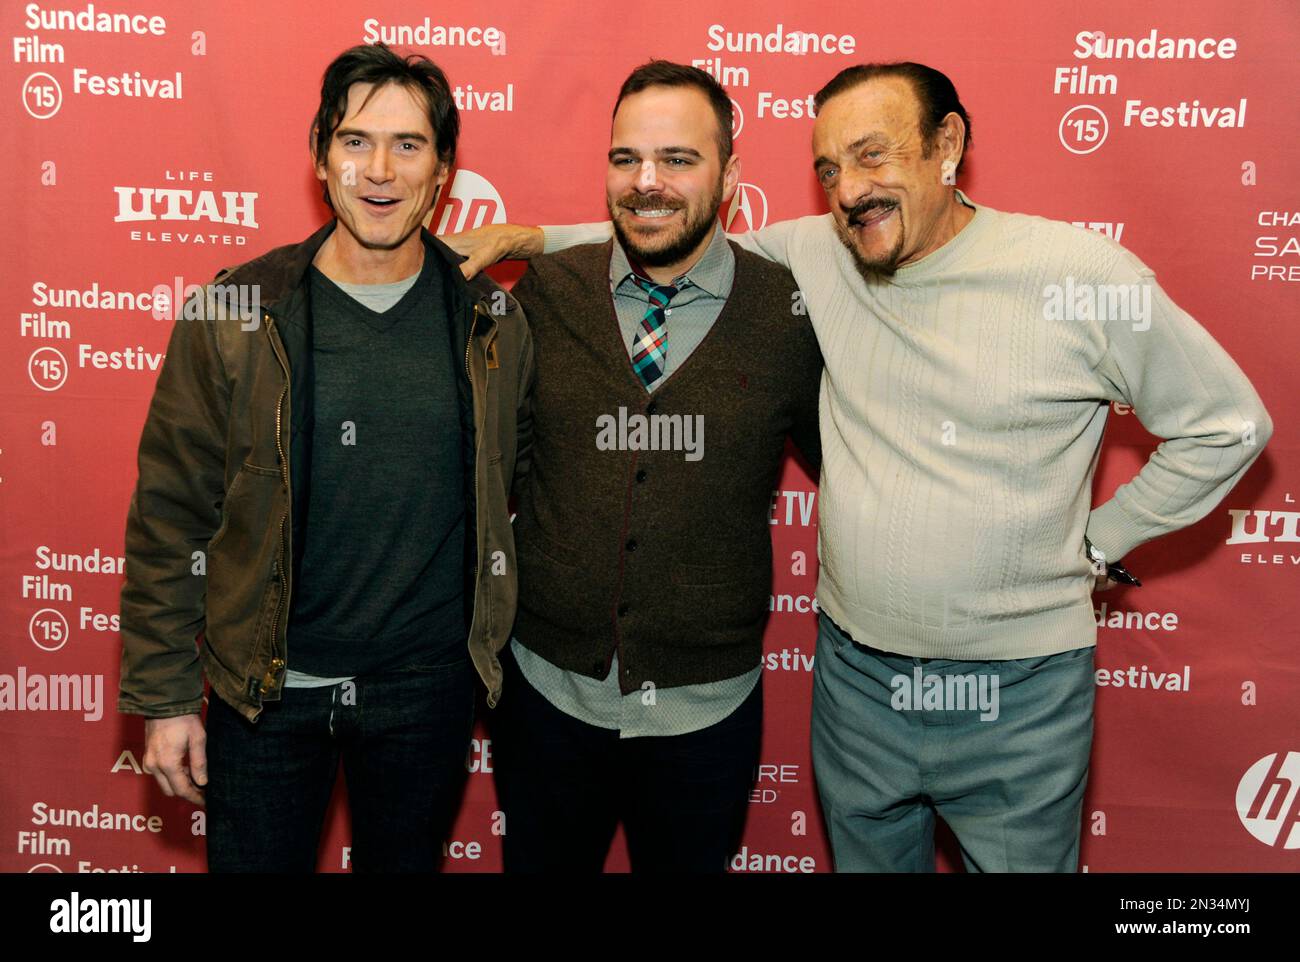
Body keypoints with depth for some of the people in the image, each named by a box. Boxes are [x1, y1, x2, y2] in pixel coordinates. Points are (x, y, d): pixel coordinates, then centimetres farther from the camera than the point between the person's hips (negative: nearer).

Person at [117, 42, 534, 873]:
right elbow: (171, 515, -5)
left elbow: (512, 479, 11)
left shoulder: (492, 323, -3)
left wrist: (487, 634, 8)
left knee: (405, 861, 20)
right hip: (266, 685, -1)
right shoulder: (235, 315, -9)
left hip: (428, 685, 2)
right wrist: (165, 695, -4)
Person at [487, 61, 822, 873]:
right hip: (546, 690, 2)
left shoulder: (793, 313, -10)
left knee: (690, 861, 21)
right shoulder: (542, 295, -5)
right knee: (541, 861, 22)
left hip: (707, 710, -1)